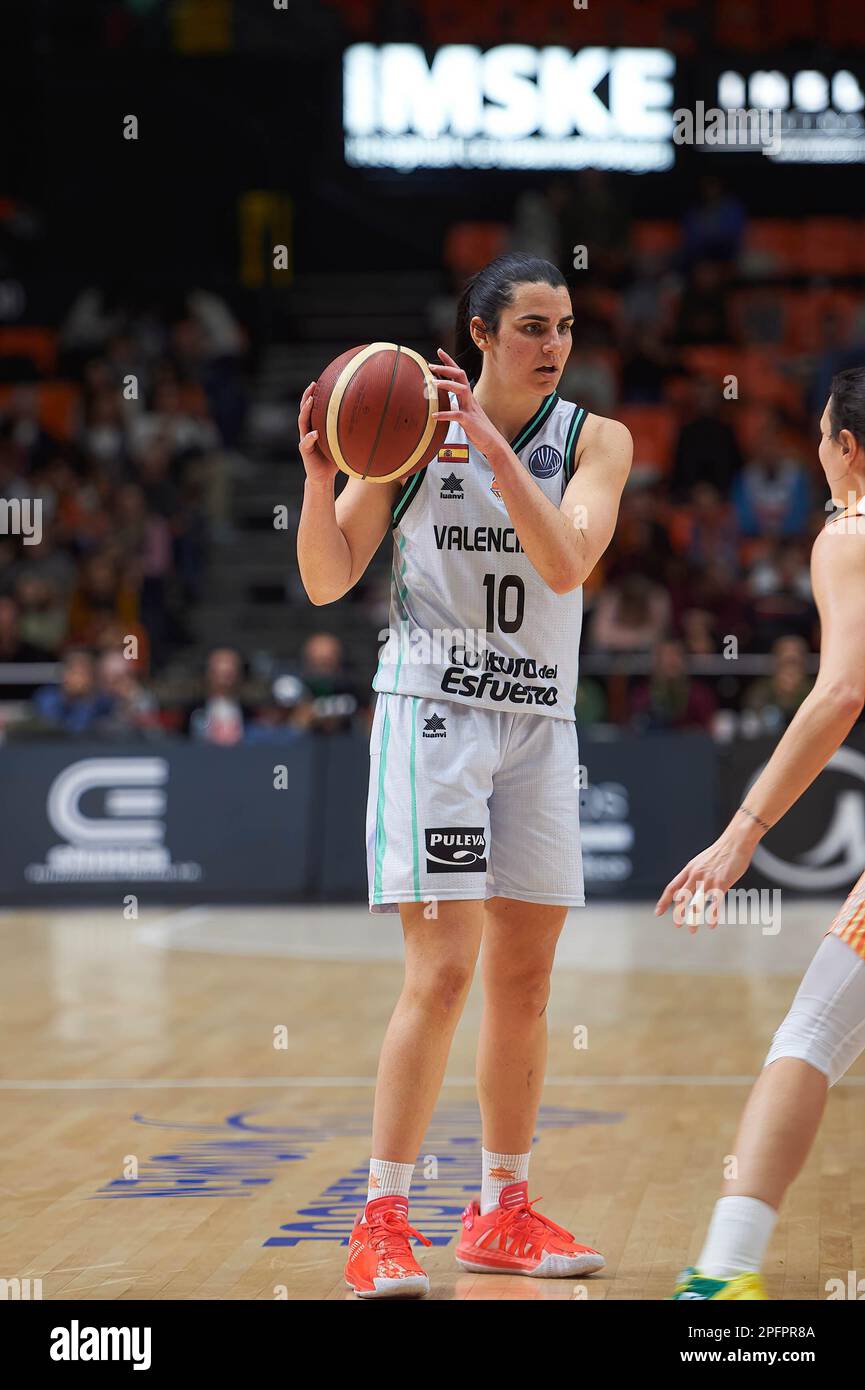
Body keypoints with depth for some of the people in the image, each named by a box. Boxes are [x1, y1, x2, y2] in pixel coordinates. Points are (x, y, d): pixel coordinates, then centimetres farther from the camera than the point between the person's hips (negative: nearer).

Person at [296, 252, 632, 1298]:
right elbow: (328, 583, -4)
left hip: (539, 722, 4)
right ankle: (381, 1224, -9)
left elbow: (567, 564, -17)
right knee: (441, 973, -14)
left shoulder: (594, 440, 1)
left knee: (524, 981, 10)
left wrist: (493, 447, -25)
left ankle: (502, 1214, 23)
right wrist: (319, 474, -20)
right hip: (432, 712, -4)